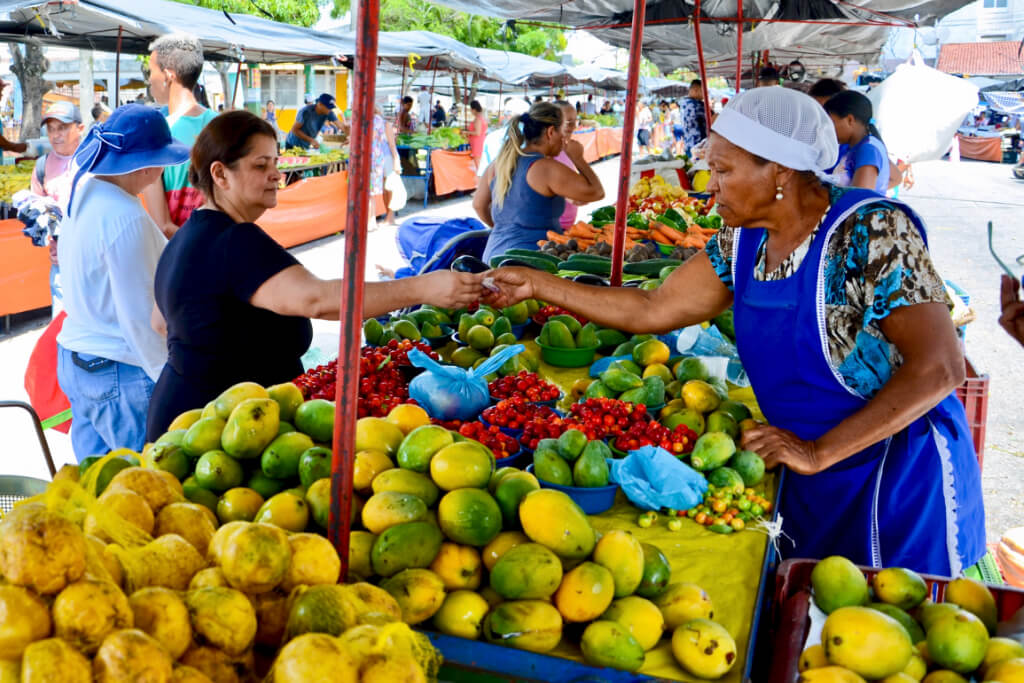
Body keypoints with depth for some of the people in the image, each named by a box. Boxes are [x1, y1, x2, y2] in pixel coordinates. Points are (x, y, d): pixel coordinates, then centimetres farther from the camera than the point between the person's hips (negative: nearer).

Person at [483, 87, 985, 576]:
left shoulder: (869, 231, -23)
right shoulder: (744, 241, -1)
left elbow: (939, 368, -27)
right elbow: (651, 311, 5)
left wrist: (819, 453, -27)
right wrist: (536, 285, 4)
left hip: (900, 478, -7)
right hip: (813, 477, 7)